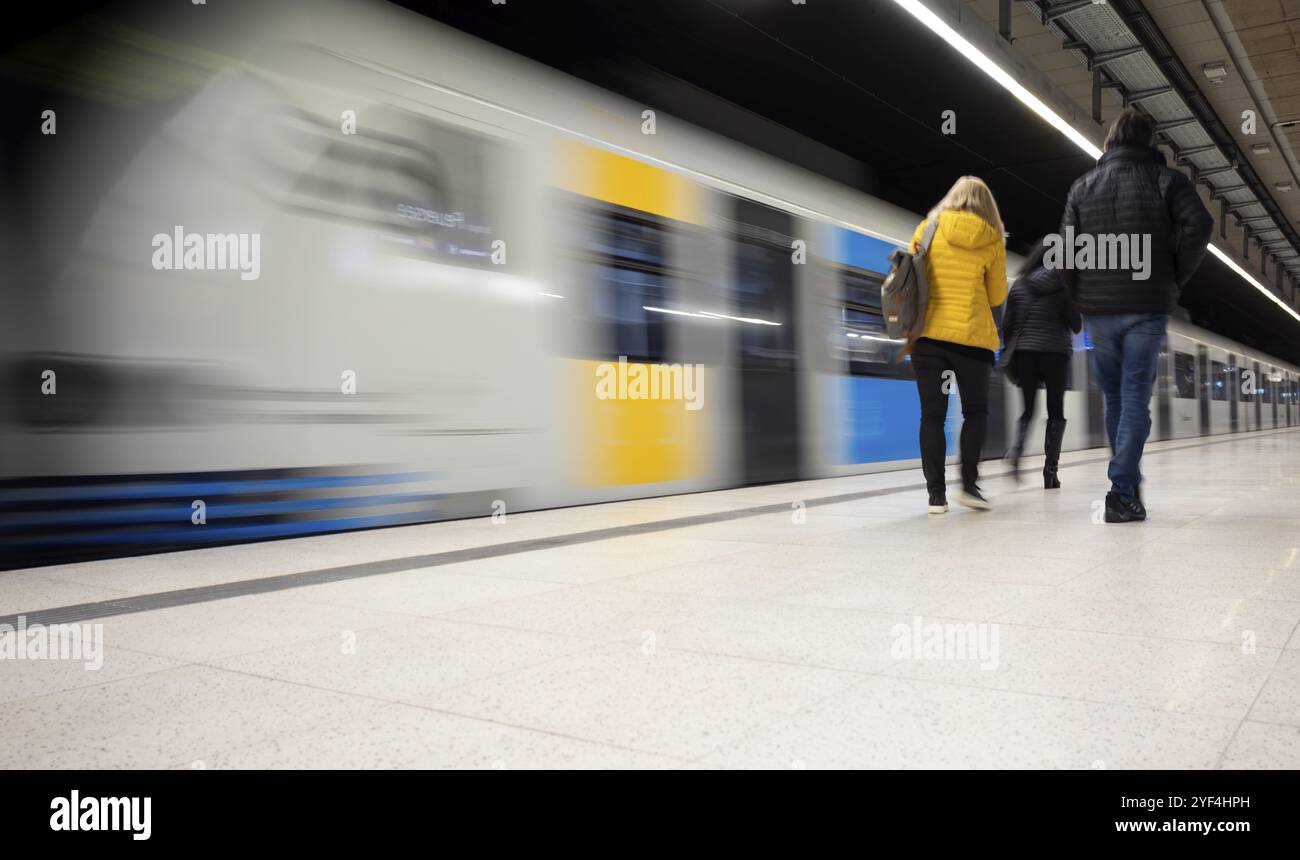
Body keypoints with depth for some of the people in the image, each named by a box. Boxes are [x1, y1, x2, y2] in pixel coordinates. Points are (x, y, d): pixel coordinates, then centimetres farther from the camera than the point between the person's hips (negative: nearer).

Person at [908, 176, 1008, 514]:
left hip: (929, 333, 1)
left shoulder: (927, 229, 4)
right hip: (973, 336, -1)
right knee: (976, 411, 14)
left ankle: (936, 493, 1)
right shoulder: (993, 240, 3)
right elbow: (997, 296, 7)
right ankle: (968, 484, 3)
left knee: (932, 415, 5)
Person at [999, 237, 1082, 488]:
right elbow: (1075, 323, -1)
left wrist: (1007, 353, 13)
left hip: (1024, 352, 2)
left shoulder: (1019, 284, 6)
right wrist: (1073, 329, 21)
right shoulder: (1063, 282, 0)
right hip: (1056, 352, -2)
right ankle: (1050, 469, -2)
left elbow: (1008, 323, 5)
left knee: (1027, 409, 11)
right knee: (1055, 411, 6)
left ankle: (1016, 450, -17)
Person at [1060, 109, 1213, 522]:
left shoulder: (1083, 185, 10)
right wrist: (1177, 277, -2)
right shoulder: (1166, 178, 3)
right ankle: (1123, 492, -8)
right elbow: (1199, 225, -13)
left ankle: (1127, 483, 23)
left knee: (1114, 399, 14)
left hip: (1098, 310, 2)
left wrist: (1081, 296, 11)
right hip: (1147, 307, -2)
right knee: (1135, 398, -2)